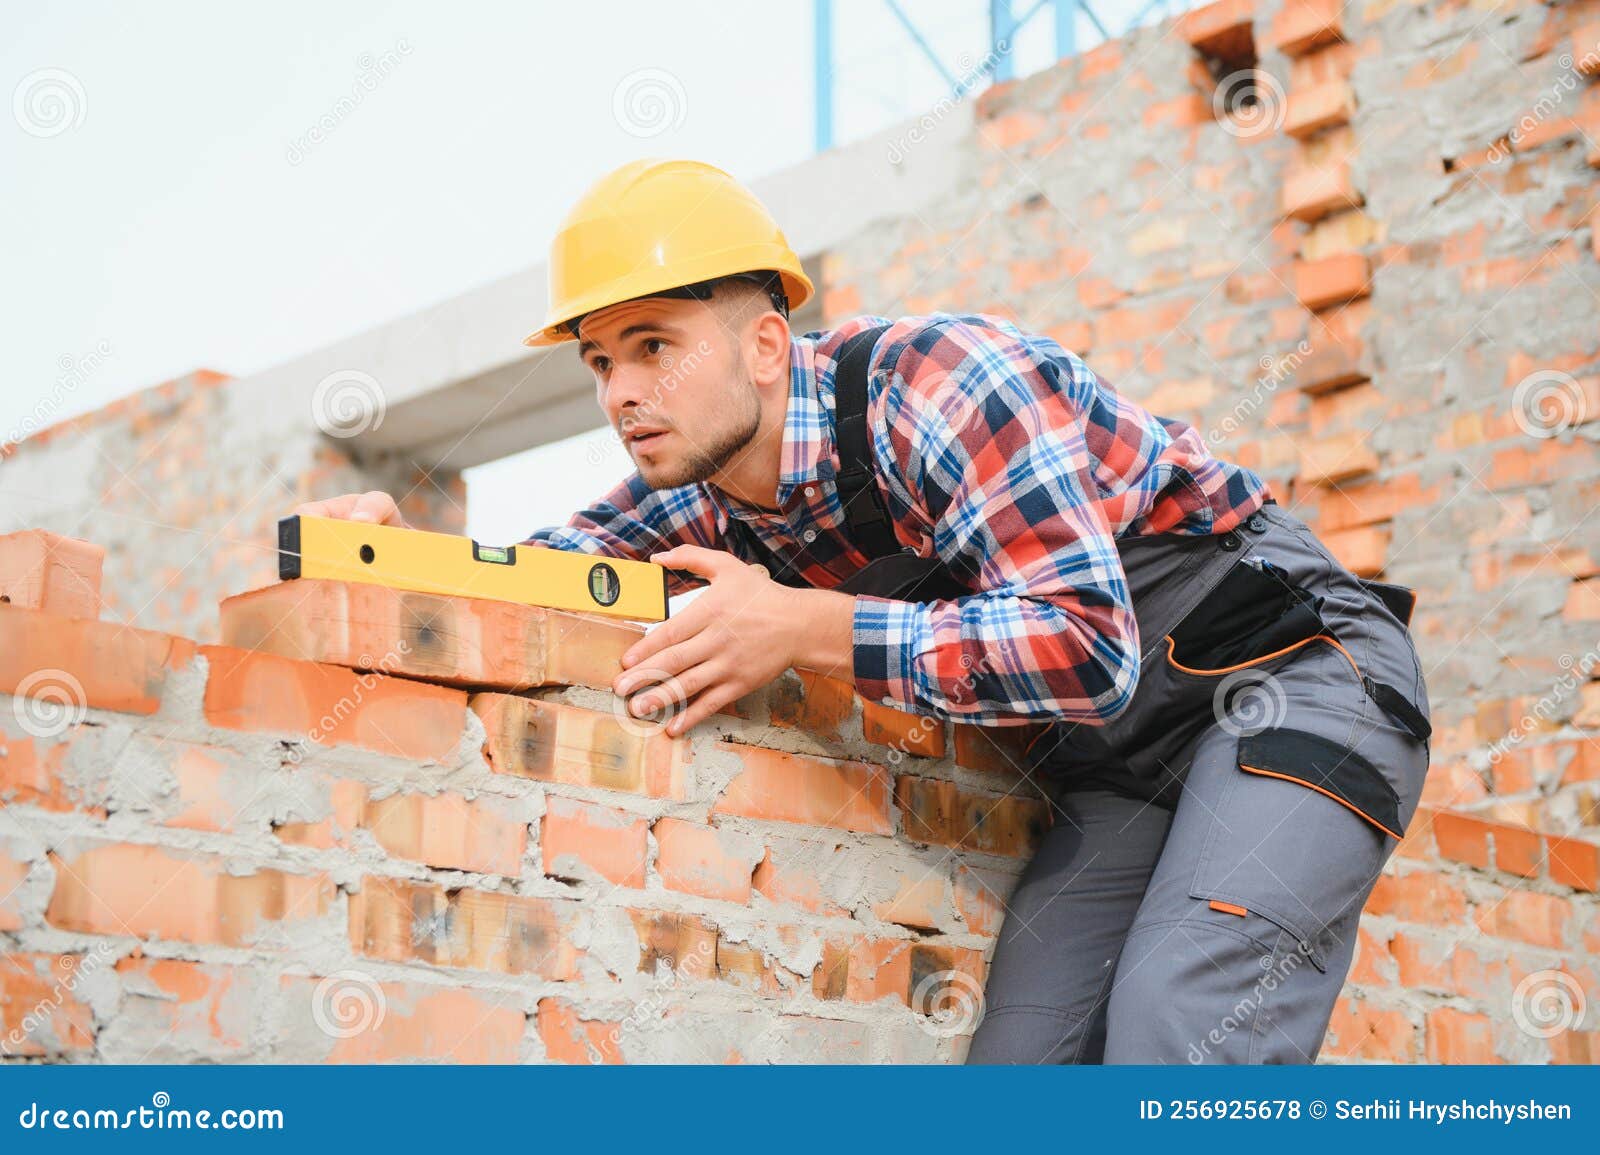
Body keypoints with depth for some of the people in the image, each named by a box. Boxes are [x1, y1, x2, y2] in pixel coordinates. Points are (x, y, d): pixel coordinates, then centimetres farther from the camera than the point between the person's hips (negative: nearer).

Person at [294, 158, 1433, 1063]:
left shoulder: (938, 380, -25)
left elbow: (1089, 645, -30)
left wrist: (802, 629, -32)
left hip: (1287, 669, -7)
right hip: (1116, 761, 7)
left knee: (1176, 1034, -25)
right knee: (1022, 1053, -6)